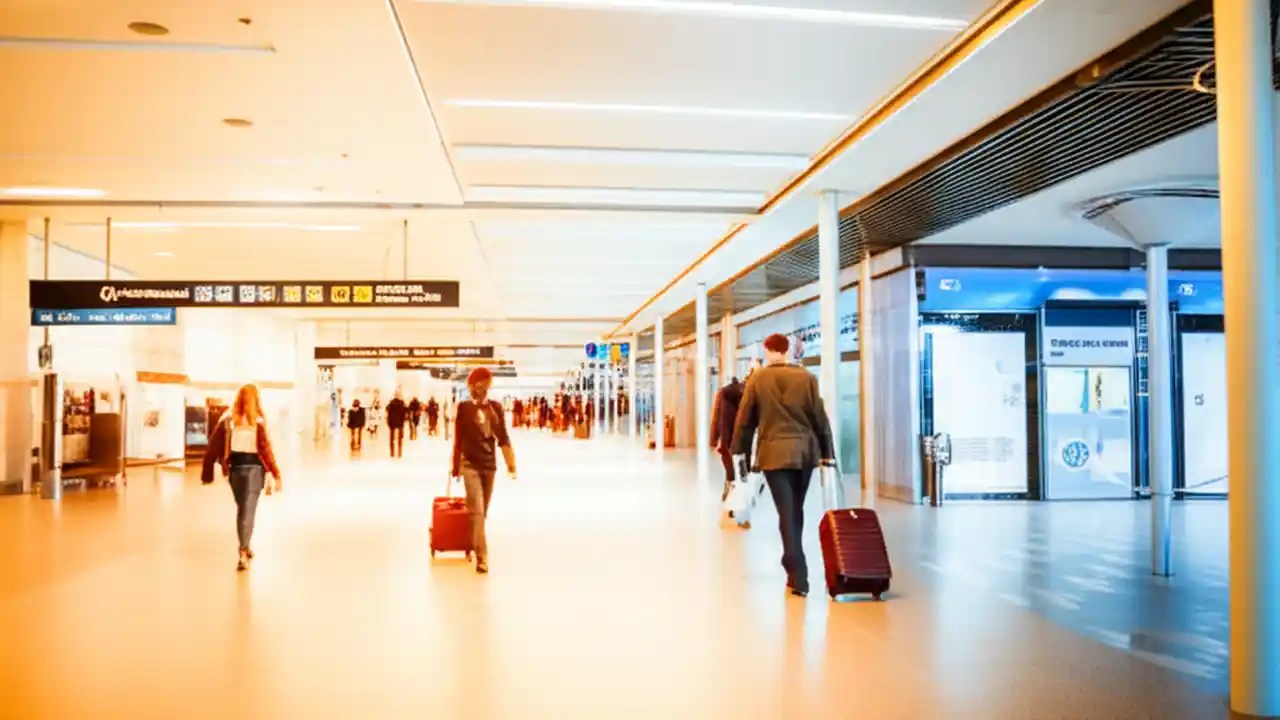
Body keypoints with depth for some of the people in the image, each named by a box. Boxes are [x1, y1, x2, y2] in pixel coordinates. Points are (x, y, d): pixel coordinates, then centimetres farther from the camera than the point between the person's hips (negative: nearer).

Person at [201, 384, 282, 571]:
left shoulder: (228, 419, 0)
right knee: (248, 510, -3)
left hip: (234, 467, 4)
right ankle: (243, 553, -11)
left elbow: (213, 446, 1)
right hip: (254, 467, -4)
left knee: (242, 508, 19)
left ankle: (246, 546, 30)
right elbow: (266, 450, -12)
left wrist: (207, 471, 8)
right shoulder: (258, 421, -11)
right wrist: (275, 474, -7)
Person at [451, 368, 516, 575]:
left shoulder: (496, 407, 2)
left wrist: (511, 463, -3)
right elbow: (458, 439, 0)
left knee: (483, 511, 13)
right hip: (470, 464, -4)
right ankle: (482, 557, -13)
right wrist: (456, 466, 4)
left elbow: (503, 438, 3)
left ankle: (473, 545, 31)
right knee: (476, 511, -11)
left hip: (490, 464, 4)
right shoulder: (464, 407, -6)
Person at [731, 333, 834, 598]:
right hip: (805, 450, 2)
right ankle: (795, 570, 27)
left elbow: (745, 418, 1)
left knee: (787, 514, -3)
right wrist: (827, 451, 10)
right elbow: (820, 417, 3)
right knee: (796, 510, 16)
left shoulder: (757, 379, -3)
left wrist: (739, 449, 11)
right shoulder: (806, 377, 0)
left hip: (774, 452, -2)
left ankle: (799, 578, -8)